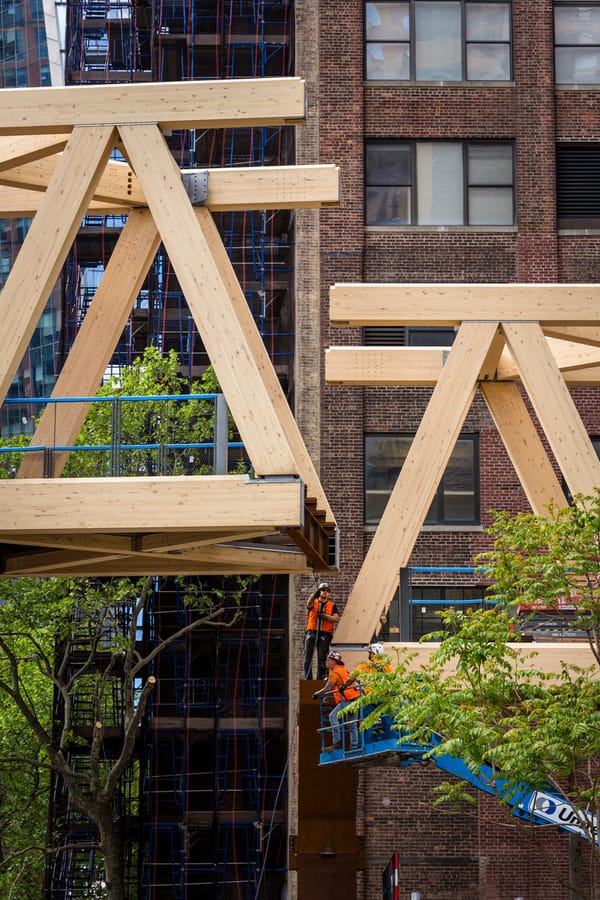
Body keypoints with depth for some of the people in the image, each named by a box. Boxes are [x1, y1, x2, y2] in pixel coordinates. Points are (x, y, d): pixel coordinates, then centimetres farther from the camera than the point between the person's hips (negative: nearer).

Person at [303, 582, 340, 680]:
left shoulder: (332, 606, 12)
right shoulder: (314, 603, 11)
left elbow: (336, 619, 0)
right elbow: (309, 604, -14)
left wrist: (326, 617, -17)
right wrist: (314, 595, -35)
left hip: (325, 635, 0)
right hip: (312, 633, 0)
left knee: (322, 660, -1)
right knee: (307, 658, -5)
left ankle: (319, 680, 0)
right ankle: (307, 680, -4)